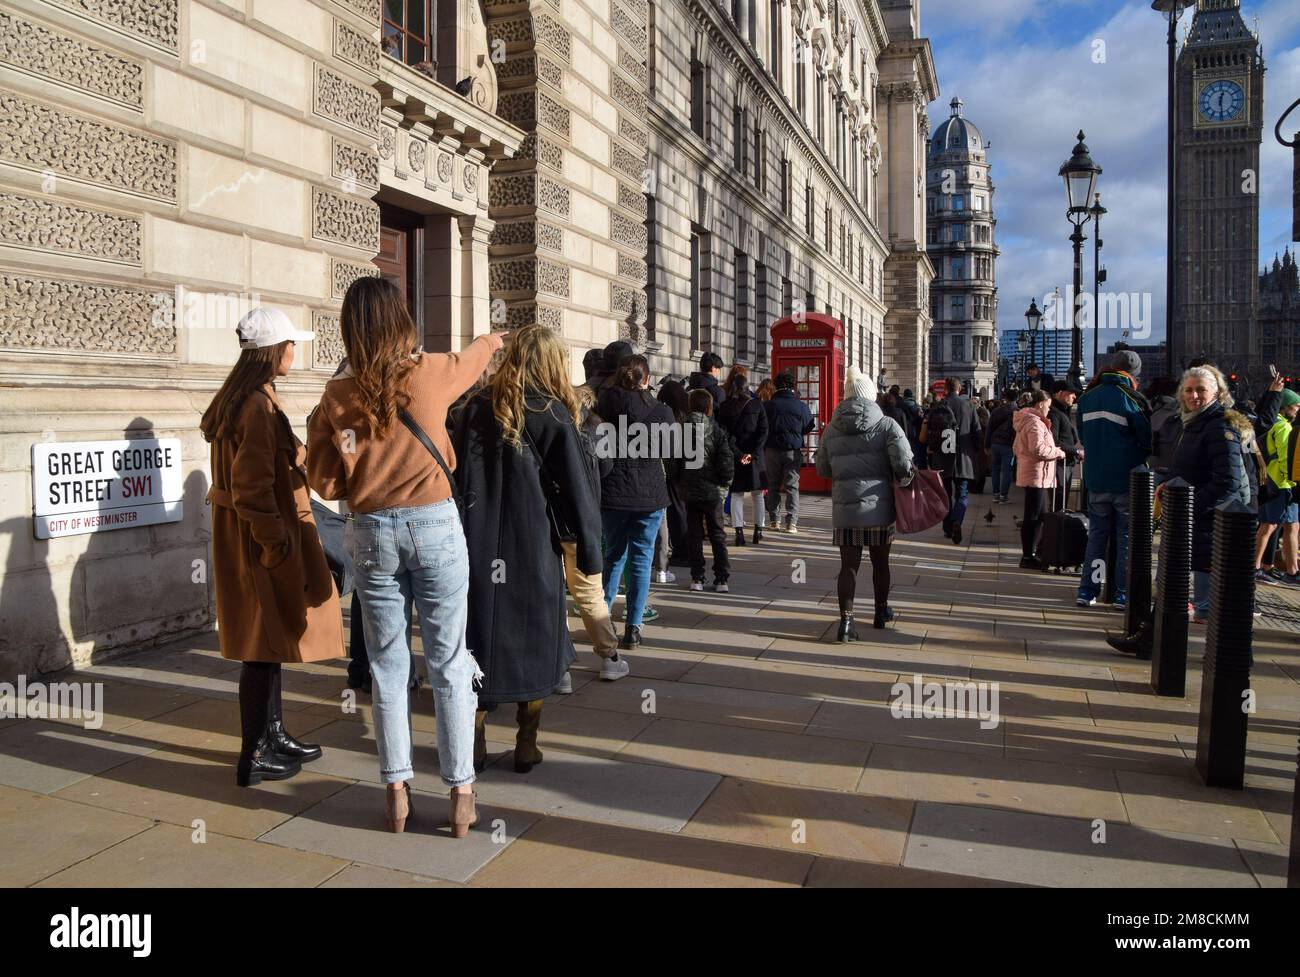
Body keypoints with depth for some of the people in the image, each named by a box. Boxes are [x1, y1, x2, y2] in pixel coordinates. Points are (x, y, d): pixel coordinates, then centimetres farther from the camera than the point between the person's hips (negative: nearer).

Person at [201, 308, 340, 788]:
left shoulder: (237, 399, 12)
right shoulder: (258, 406, -19)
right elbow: (253, 488, -22)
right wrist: (276, 542, -19)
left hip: (247, 532, 10)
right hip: (261, 536, -10)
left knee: (269, 640, 17)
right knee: (265, 644, -1)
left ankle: (273, 735, 29)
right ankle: (255, 756, 9)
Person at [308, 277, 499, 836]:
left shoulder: (337, 396, -1)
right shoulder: (432, 372, -3)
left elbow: (326, 483, 1)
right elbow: (484, 349, 20)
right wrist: (492, 340, 42)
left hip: (371, 532, 1)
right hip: (435, 524, -1)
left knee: (388, 665, 11)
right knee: (449, 663, 5)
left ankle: (397, 792, 19)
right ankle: (460, 794, 12)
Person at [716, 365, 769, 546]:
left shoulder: (722, 406, -3)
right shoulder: (756, 404, -1)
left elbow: (723, 433, -9)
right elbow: (763, 431, -7)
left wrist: (738, 454, -10)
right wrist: (754, 453, -10)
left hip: (733, 456, 0)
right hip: (754, 455, 0)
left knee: (736, 494, 6)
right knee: (757, 494, 12)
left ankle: (739, 532, 0)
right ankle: (758, 531, 16)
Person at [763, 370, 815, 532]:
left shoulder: (768, 405, -3)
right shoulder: (801, 406, -6)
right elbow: (809, 428, 1)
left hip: (772, 450, 1)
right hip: (793, 451, -1)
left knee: (773, 486, 12)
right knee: (792, 486, 3)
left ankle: (775, 520, 14)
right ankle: (792, 522, -5)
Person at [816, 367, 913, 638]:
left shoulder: (832, 428, 5)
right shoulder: (886, 425, -5)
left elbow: (822, 469, 11)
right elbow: (903, 463, -14)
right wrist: (906, 479, 5)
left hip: (844, 507, 1)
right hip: (879, 505, -1)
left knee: (849, 565, 4)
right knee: (880, 562, 17)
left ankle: (846, 620, -7)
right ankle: (881, 612, 34)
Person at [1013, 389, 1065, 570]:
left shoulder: (1025, 420, 18)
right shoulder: (1035, 422, -15)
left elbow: (1016, 447, 24)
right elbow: (1038, 448, -25)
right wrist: (1058, 452, -12)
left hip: (1028, 473, 11)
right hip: (1037, 475, -11)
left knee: (1034, 516, 15)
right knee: (1034, 516, -6)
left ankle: (1029, 552, 21)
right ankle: (1028, 557, -3)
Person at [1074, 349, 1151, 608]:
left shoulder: (1087, 398, 6)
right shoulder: (1130, 399, -12)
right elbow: (1148, 438, -8)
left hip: (1095, 479, 5)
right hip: (1127, 480, -4)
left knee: (1096, 534, 12)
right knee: (1127, 538, 5)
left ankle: (1087, 590, 11)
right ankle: (1123, 593, 8)